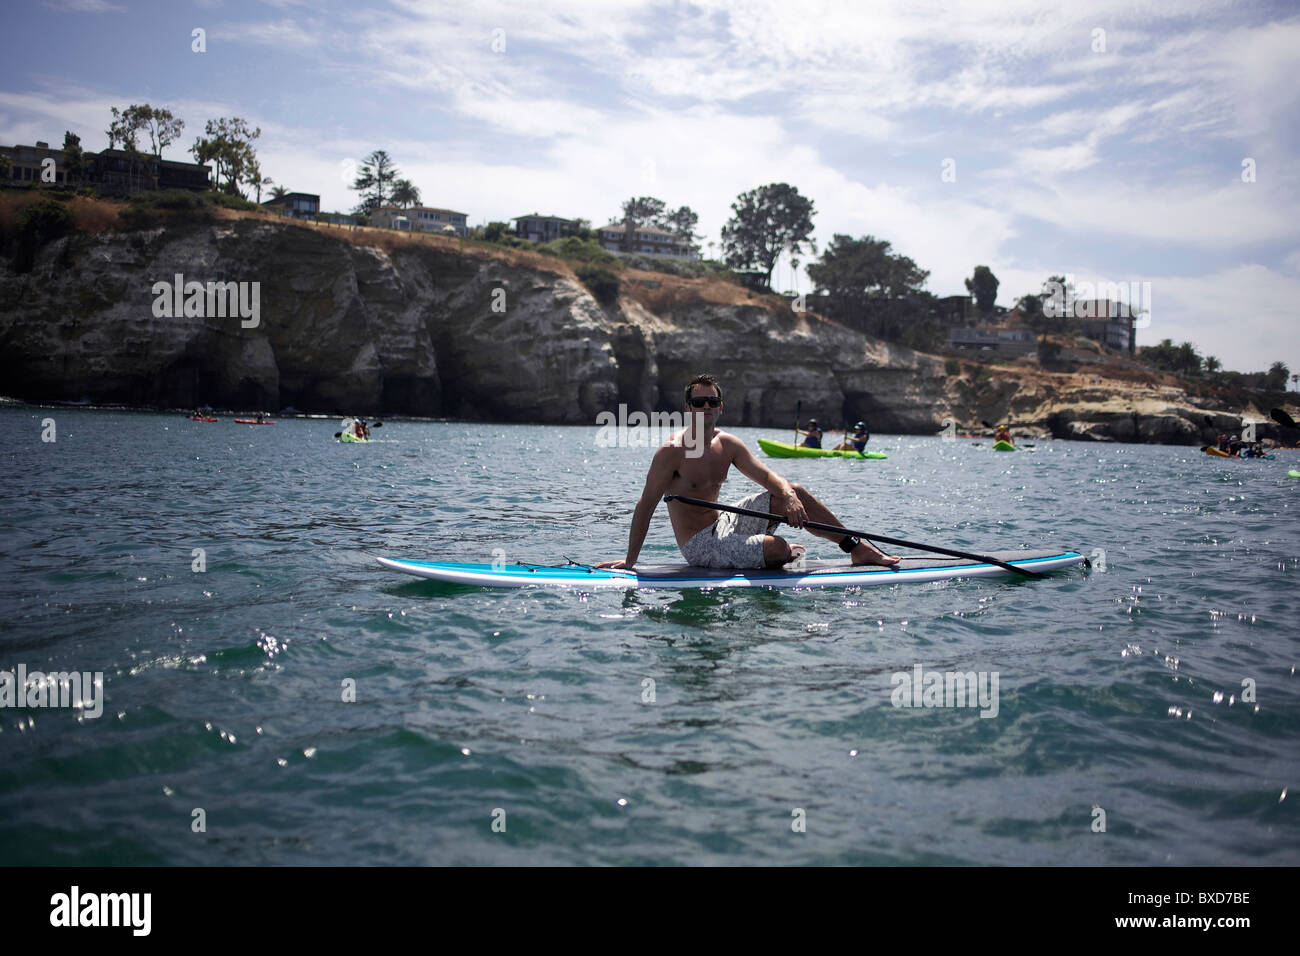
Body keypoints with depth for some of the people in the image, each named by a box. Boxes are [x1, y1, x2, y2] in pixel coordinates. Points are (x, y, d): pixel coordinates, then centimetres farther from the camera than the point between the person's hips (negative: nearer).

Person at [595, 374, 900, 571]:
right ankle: (786, 554, 15)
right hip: (698, 545, -8)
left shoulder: (728, 445, 4)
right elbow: (645, 506, -17)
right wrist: (630, 561, -18)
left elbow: (767, 476, -2)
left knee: (796, 493, -1)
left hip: (721, 525, 8)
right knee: (777, 547, -25)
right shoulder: (673, 451, -18)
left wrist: (789, 497, -25)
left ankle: (858, 548, 9)